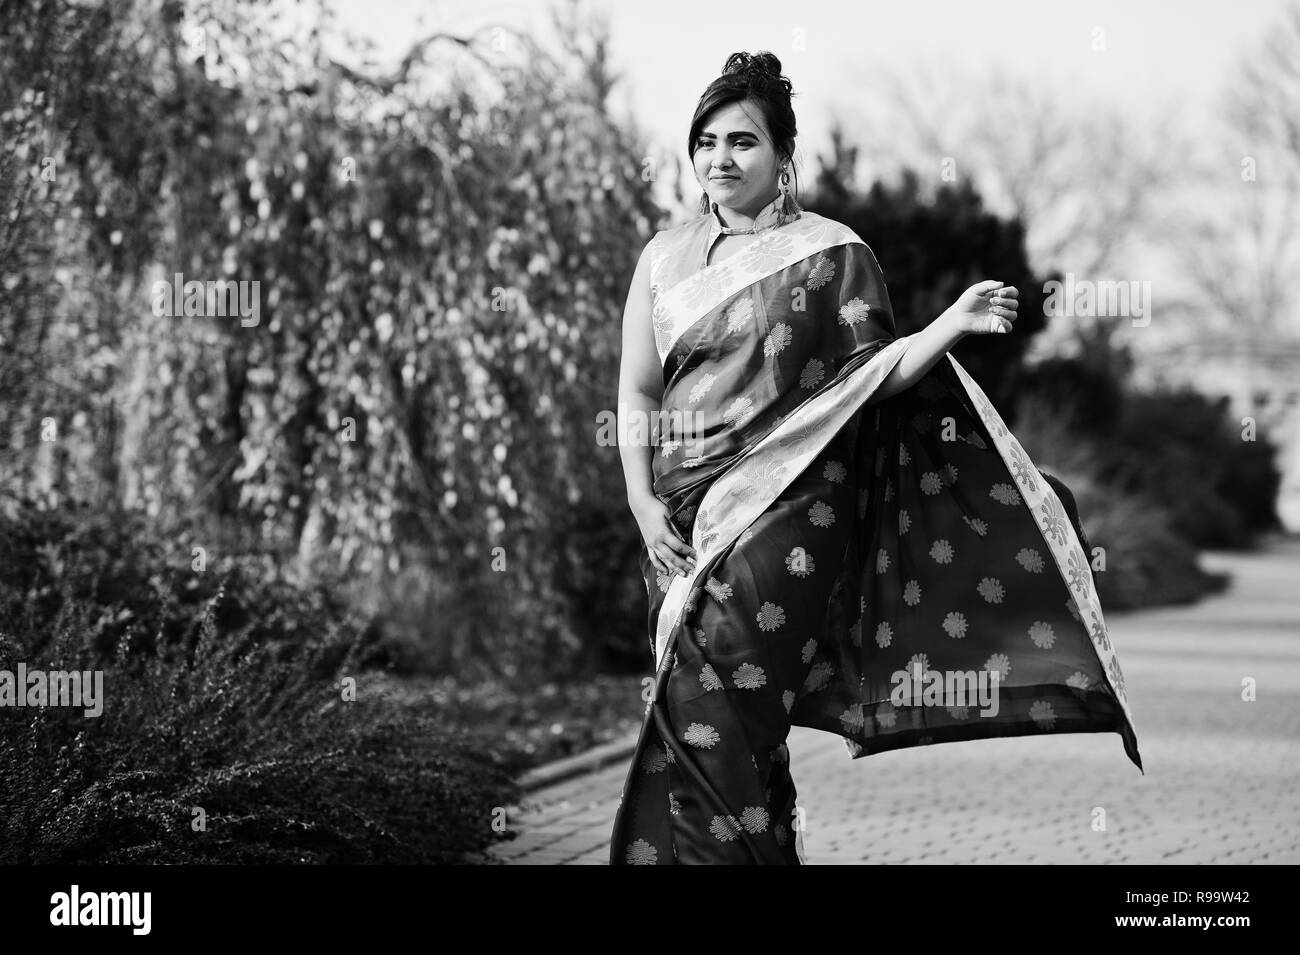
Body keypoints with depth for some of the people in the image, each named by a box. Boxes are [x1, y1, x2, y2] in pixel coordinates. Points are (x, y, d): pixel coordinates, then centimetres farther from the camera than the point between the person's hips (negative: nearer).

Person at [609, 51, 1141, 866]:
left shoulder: (832, 254, 1)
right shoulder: (666, 257, 11)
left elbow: (871, 372, -3)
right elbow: (636, 392, 10)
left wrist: (953, 325, -18)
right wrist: (646, 508, 0)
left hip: (784, 506, -4)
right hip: (683, 515, 5)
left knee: (706, 709, -13)